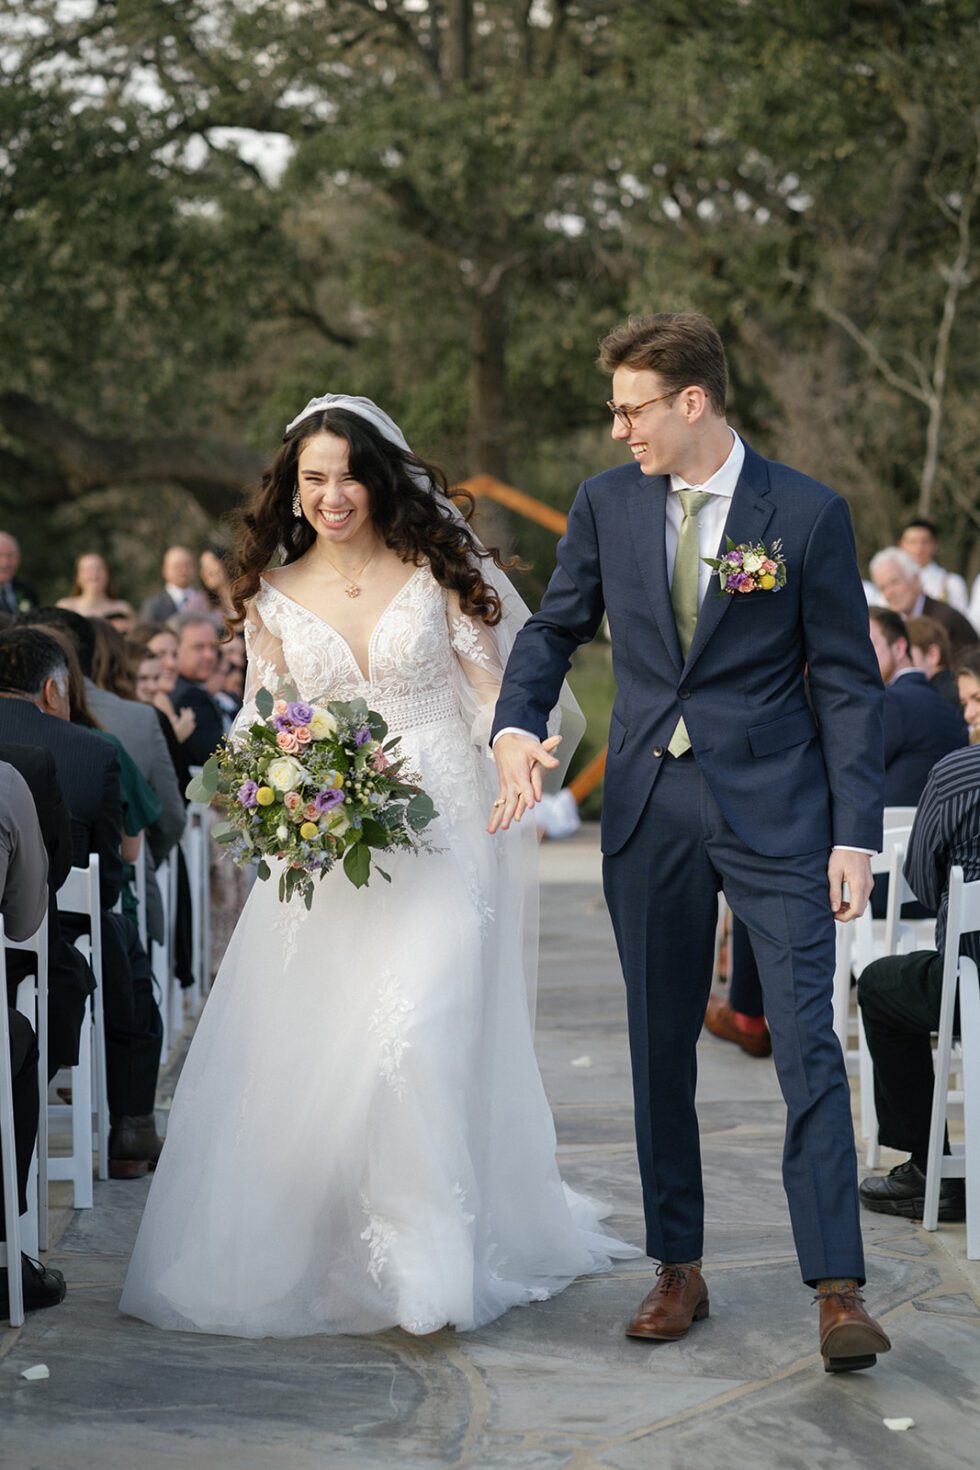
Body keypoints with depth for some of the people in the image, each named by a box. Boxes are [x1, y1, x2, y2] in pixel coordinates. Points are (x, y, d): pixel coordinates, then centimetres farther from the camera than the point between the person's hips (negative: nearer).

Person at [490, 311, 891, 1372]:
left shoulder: (806, 514, -4)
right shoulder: (607, 504, 4)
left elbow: (847, 681, -2)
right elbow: (555, 627, 15)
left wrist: (855, 835, -7)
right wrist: (516, 727, -6)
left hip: (773, 810, -3)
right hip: (648, 808, 4)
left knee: (806, 1044, -8)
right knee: (659, 1048, 8)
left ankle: (838, 1292, -6)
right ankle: (678, 1272, 20)